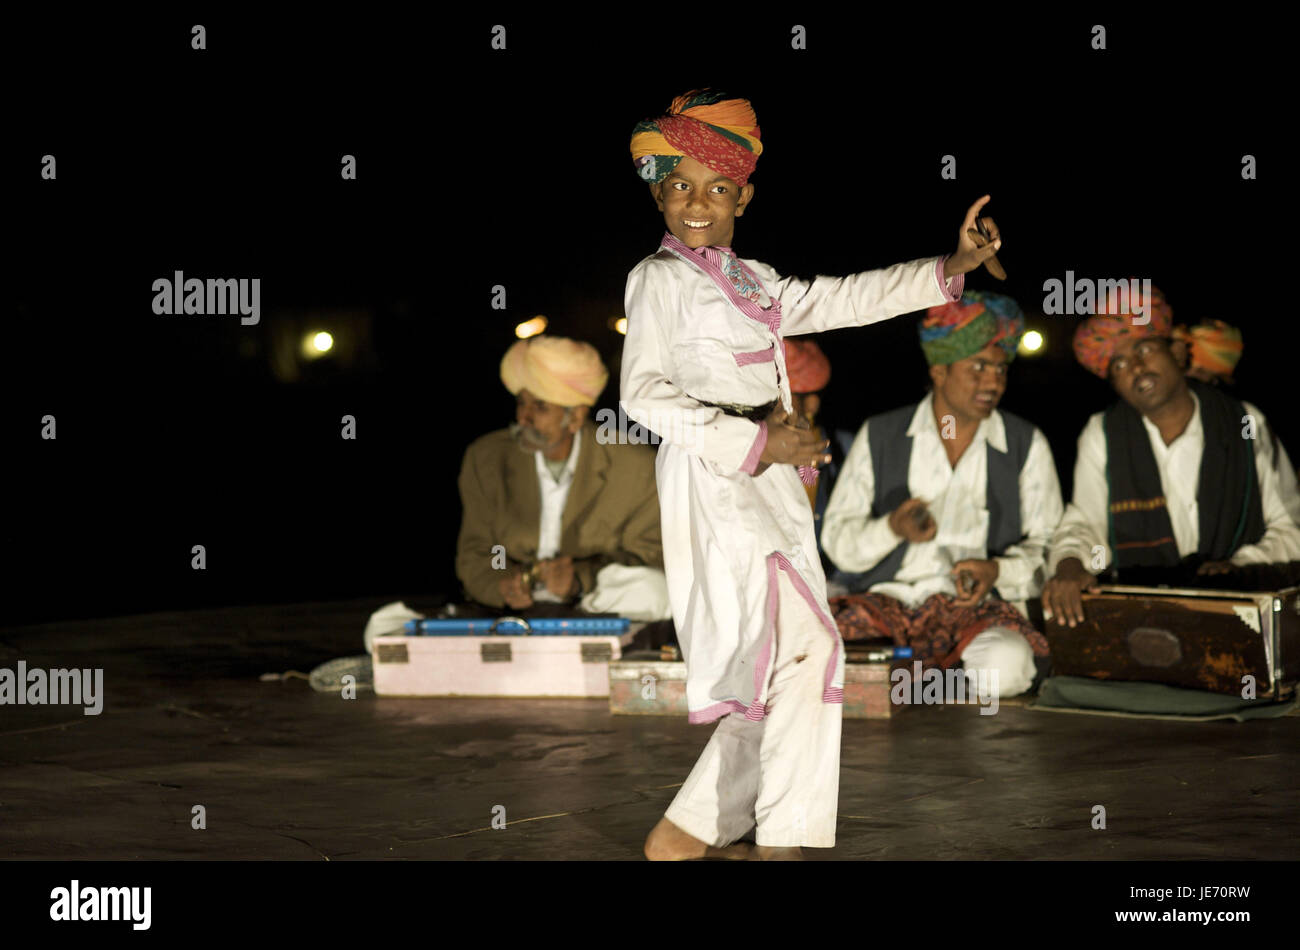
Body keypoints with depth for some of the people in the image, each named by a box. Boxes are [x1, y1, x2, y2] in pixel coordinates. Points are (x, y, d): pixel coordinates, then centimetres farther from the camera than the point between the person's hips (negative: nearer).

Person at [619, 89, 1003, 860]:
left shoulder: (750, 280, 18)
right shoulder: (660, 279, -5)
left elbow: (841, 300, 21)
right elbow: (644, 393, -14)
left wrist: (952, 267, 16)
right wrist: (754, 442, -18)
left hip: (769, 482, 9)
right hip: (713, 480, -9)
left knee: (780, 668, 7)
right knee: (806, 642, -18)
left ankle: (687, 833, 15)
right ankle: (783, 839, -17)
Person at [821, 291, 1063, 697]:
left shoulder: (1027, 445, 12)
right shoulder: (880, 436, 9)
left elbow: (1047, 546, 10)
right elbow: (838, 540, 6)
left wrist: (996, 571, -11)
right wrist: (893, 528, -15)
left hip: (979, 605, 1)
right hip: (885, 598, -1)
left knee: (1005, 664, -36)